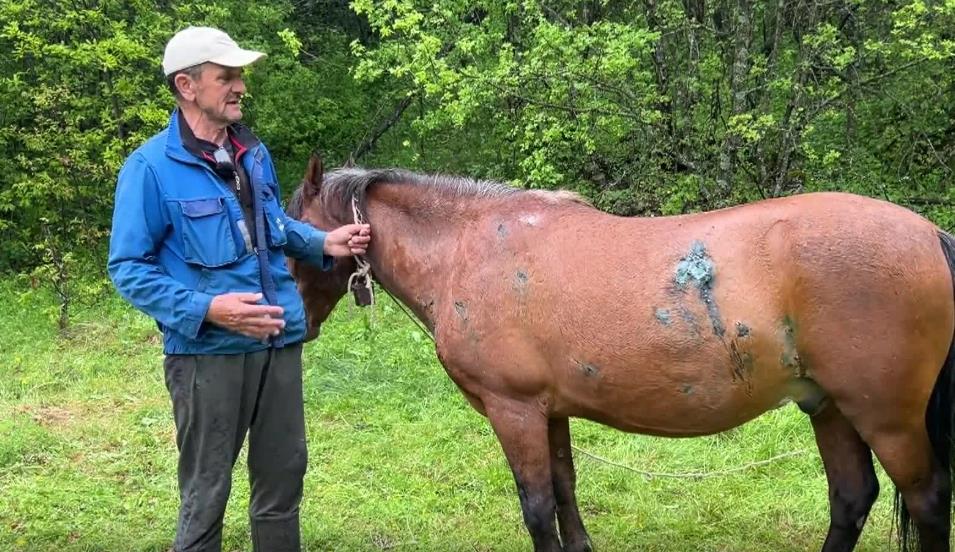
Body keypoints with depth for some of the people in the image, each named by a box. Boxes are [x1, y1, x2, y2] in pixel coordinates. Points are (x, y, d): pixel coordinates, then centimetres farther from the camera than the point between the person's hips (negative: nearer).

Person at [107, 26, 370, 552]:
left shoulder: (254, 153, 8)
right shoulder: (151, 167, -12)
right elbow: (128, 269, -12)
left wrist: (324, 242, 7)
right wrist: (206, 308, -23)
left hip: (279, 343, 6)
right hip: (208, 352, -6)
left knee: (283, 478, 16)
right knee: (206, 494, 5)